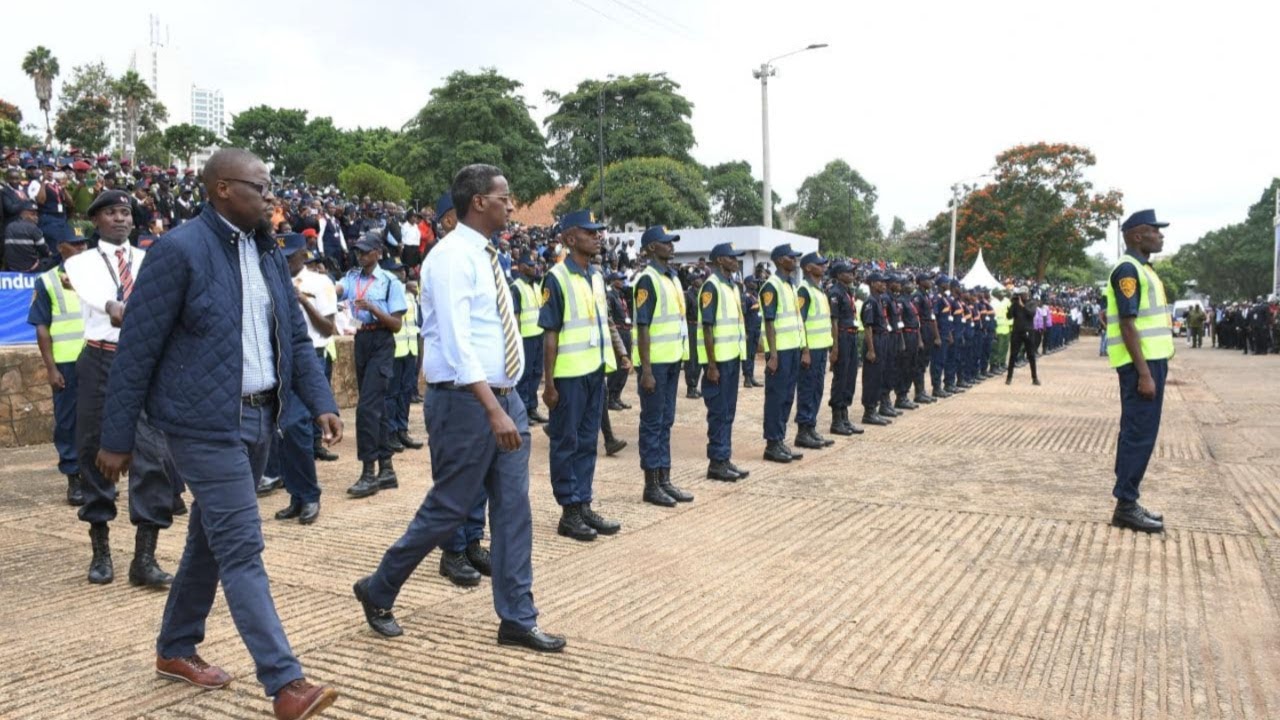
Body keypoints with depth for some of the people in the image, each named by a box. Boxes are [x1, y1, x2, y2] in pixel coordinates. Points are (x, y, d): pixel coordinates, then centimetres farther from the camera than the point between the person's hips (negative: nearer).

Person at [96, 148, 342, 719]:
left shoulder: (268, 252, 10)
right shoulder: (180, 250, -12)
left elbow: (295, 336, 12)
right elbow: (137, 348, -10)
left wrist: (321, 402, 0)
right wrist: (117, 438, -8)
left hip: (259, 418, 8)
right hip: (207, 424, -8)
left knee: (211, 539, 18)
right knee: (242, 550, -7)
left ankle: (175, 649, 36)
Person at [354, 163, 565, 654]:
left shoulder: (485, 256, 14)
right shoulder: (452, 256, -15)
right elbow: (457, 344, -23)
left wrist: (505, 405, 16)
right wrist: (493, 410, -28)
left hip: (504, 396, 9)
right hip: (465, 400, -9)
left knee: (513, 508, 7)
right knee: (448, 508, 3)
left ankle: (517, 620, 16)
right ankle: (378, 592, 25)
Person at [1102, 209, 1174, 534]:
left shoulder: (1143, 268, 18)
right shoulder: (1128, 269, -13)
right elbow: (1127, 324, -19)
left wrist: (1153, 369, 20)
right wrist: (1143, 373, -23)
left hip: (1152, 360, 10)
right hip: (1140, 364, -10)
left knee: (1139, 432, 12)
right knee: (1139, 433, -7)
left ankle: (1129, 500, 19)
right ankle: (1126, 506, -2)